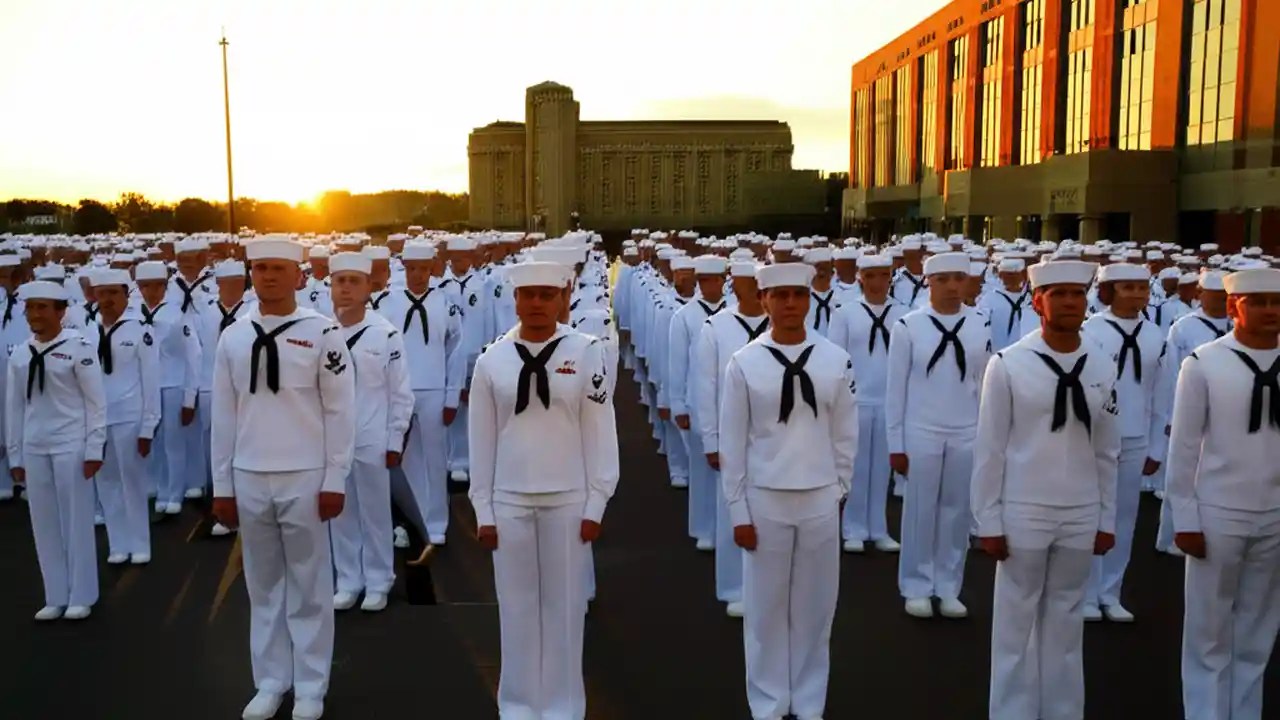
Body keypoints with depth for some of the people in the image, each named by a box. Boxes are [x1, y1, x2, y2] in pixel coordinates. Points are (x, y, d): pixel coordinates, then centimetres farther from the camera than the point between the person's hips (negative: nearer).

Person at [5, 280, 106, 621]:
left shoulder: (78, 348, -7)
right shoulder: (19, 356, 8)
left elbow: (96, 401, -6)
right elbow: (14, 407, 11)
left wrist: (94, 449, -9)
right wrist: (15, 455, 10)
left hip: (70, 445, -5)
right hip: (34, 448, 5)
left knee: (76, 520, 3)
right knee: (44, 523, 9)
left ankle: (81, 597, 14)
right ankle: (56, 597, 19)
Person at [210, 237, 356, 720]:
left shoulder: (322, 333, -5)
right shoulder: (233, 338, 6)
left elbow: (340, 411, -5)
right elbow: (223, 416, 8)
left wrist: (335, 481, -6)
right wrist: (222, 486, 7)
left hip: (304, 478, -3)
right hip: (249, 479, 4)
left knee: (309, 587, 7)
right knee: (263, 586, 13)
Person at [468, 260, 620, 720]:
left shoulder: (585, 353, -5)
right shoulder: (491, 361, 0)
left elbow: (600, 432, -3)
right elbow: (481, 440, 4)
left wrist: (595, 504, -4)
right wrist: (483, 510, 3)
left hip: (568, 500, -1)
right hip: (509, 501, 1)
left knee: (564, 606, 7)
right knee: (517, 606, 9)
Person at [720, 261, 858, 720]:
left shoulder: (836, 361, -1)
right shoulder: (745, 363, -5)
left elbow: (845, 436, 7)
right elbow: (732, 442, -2)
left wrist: (839, 491, 7)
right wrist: (738, 510, -3)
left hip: (820, 501, 1)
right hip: (764, 500, -1)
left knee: (815, 607, 10)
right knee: (766, 607, 8)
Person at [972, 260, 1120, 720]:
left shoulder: (1102, 368, 2)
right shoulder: (1008, 365, -9)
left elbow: (1107, 451, 8)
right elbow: (989, 449, -6)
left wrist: (1107, 519, 8)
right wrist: (988, 521, -6)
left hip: (1081, 516, 3)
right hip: (1023, 513, -3)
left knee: (1066, 622, 15)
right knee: (1016, 623, 8)